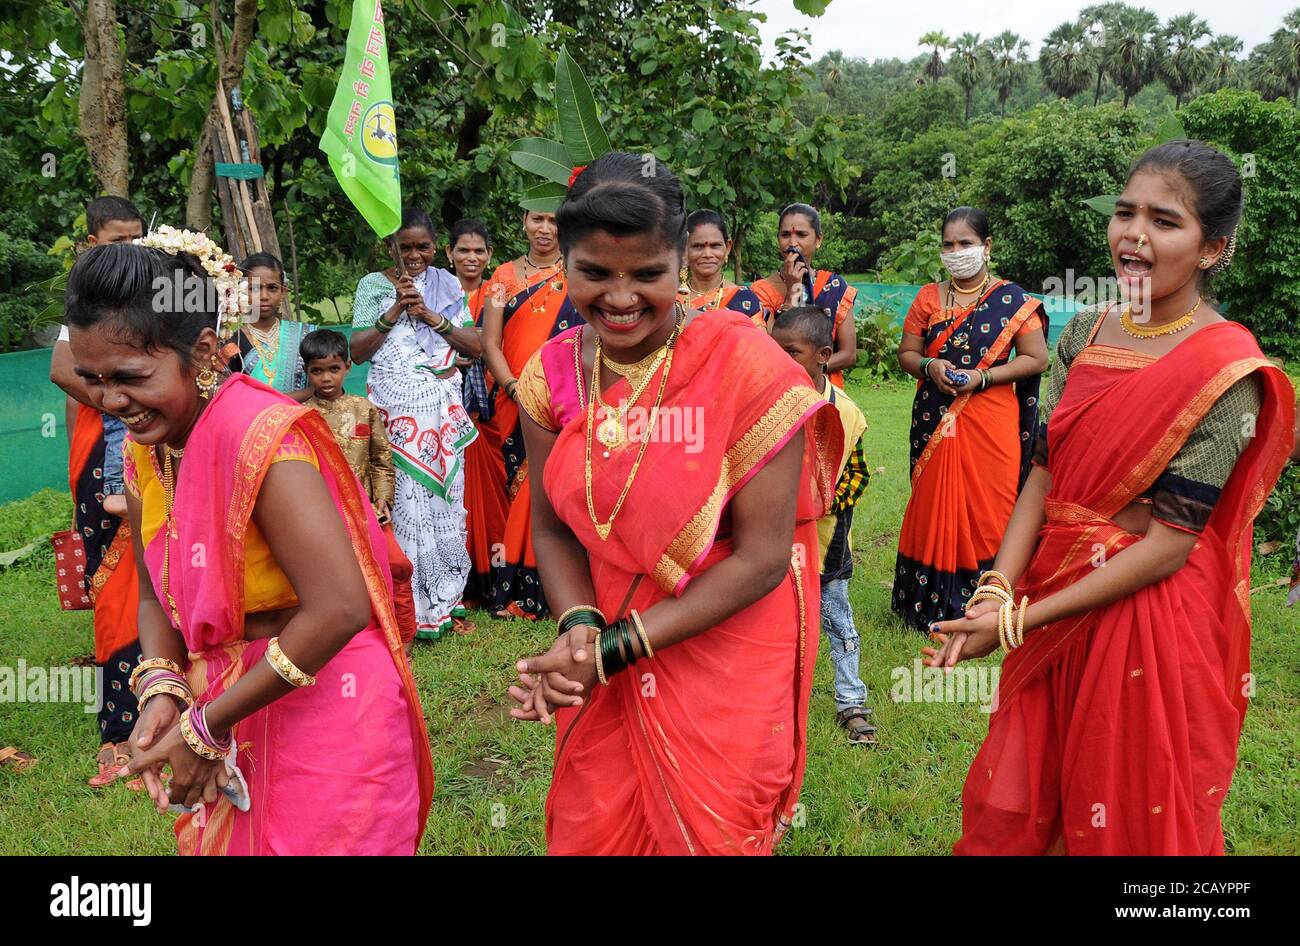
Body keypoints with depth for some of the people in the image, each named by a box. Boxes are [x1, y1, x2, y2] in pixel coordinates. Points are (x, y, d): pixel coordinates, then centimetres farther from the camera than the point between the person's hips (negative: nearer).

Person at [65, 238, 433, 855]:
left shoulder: (257, 436, -24)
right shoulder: (145, 452, 1)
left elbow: (338, 609, -29)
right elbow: (156, 596, 8)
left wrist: (206, 728, -21)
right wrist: (161, 690, -12)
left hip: (319, 708, -7)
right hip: (228, 709, 7)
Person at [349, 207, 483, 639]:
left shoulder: (448, 285, 12)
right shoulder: (374, 284, 7)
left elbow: (475, 347, 3)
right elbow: (357, 351, 0)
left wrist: (431, 315, -8)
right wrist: (393, 313, -10)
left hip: (444, 409, 2)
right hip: (397, 408, -2)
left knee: (445, 498, 3)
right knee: (405, 499, -7)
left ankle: (443, 597, 14)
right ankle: (414, 608, 1)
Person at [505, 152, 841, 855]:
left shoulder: (745, 364, -19)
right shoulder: (552, 374, -5)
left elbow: (763, 557, -19)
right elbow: (552, 524, 4)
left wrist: (615, 649, -20)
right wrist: (578, 625, -16)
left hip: (727, 667, -4)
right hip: (602, 669, 4)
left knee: (712, 839, 14)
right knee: (589, 836, 18)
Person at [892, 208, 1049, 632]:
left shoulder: (1012, 299, 1)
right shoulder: (928, 298, 10)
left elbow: (1037, 358, -1)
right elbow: (906, 353, 13)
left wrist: (983, 377, -13)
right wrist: (929, 366, -9)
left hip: (991, 424, -2)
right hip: (935, 421, 3)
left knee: (988, 508, -2)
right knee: (934, 505, 2)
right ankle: (932, 605, 12)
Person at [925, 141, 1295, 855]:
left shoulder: (1226, 373, -17)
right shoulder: (1085, 334, 1)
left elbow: (1167, 545, -19)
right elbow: (1044, 474, 0)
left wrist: (1017, 622, -20)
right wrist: (996, 593, -13)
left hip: (1153, 622, -5)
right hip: (1053, 603, 6)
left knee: (1134, 823, 15)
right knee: (1015, 810, 19)